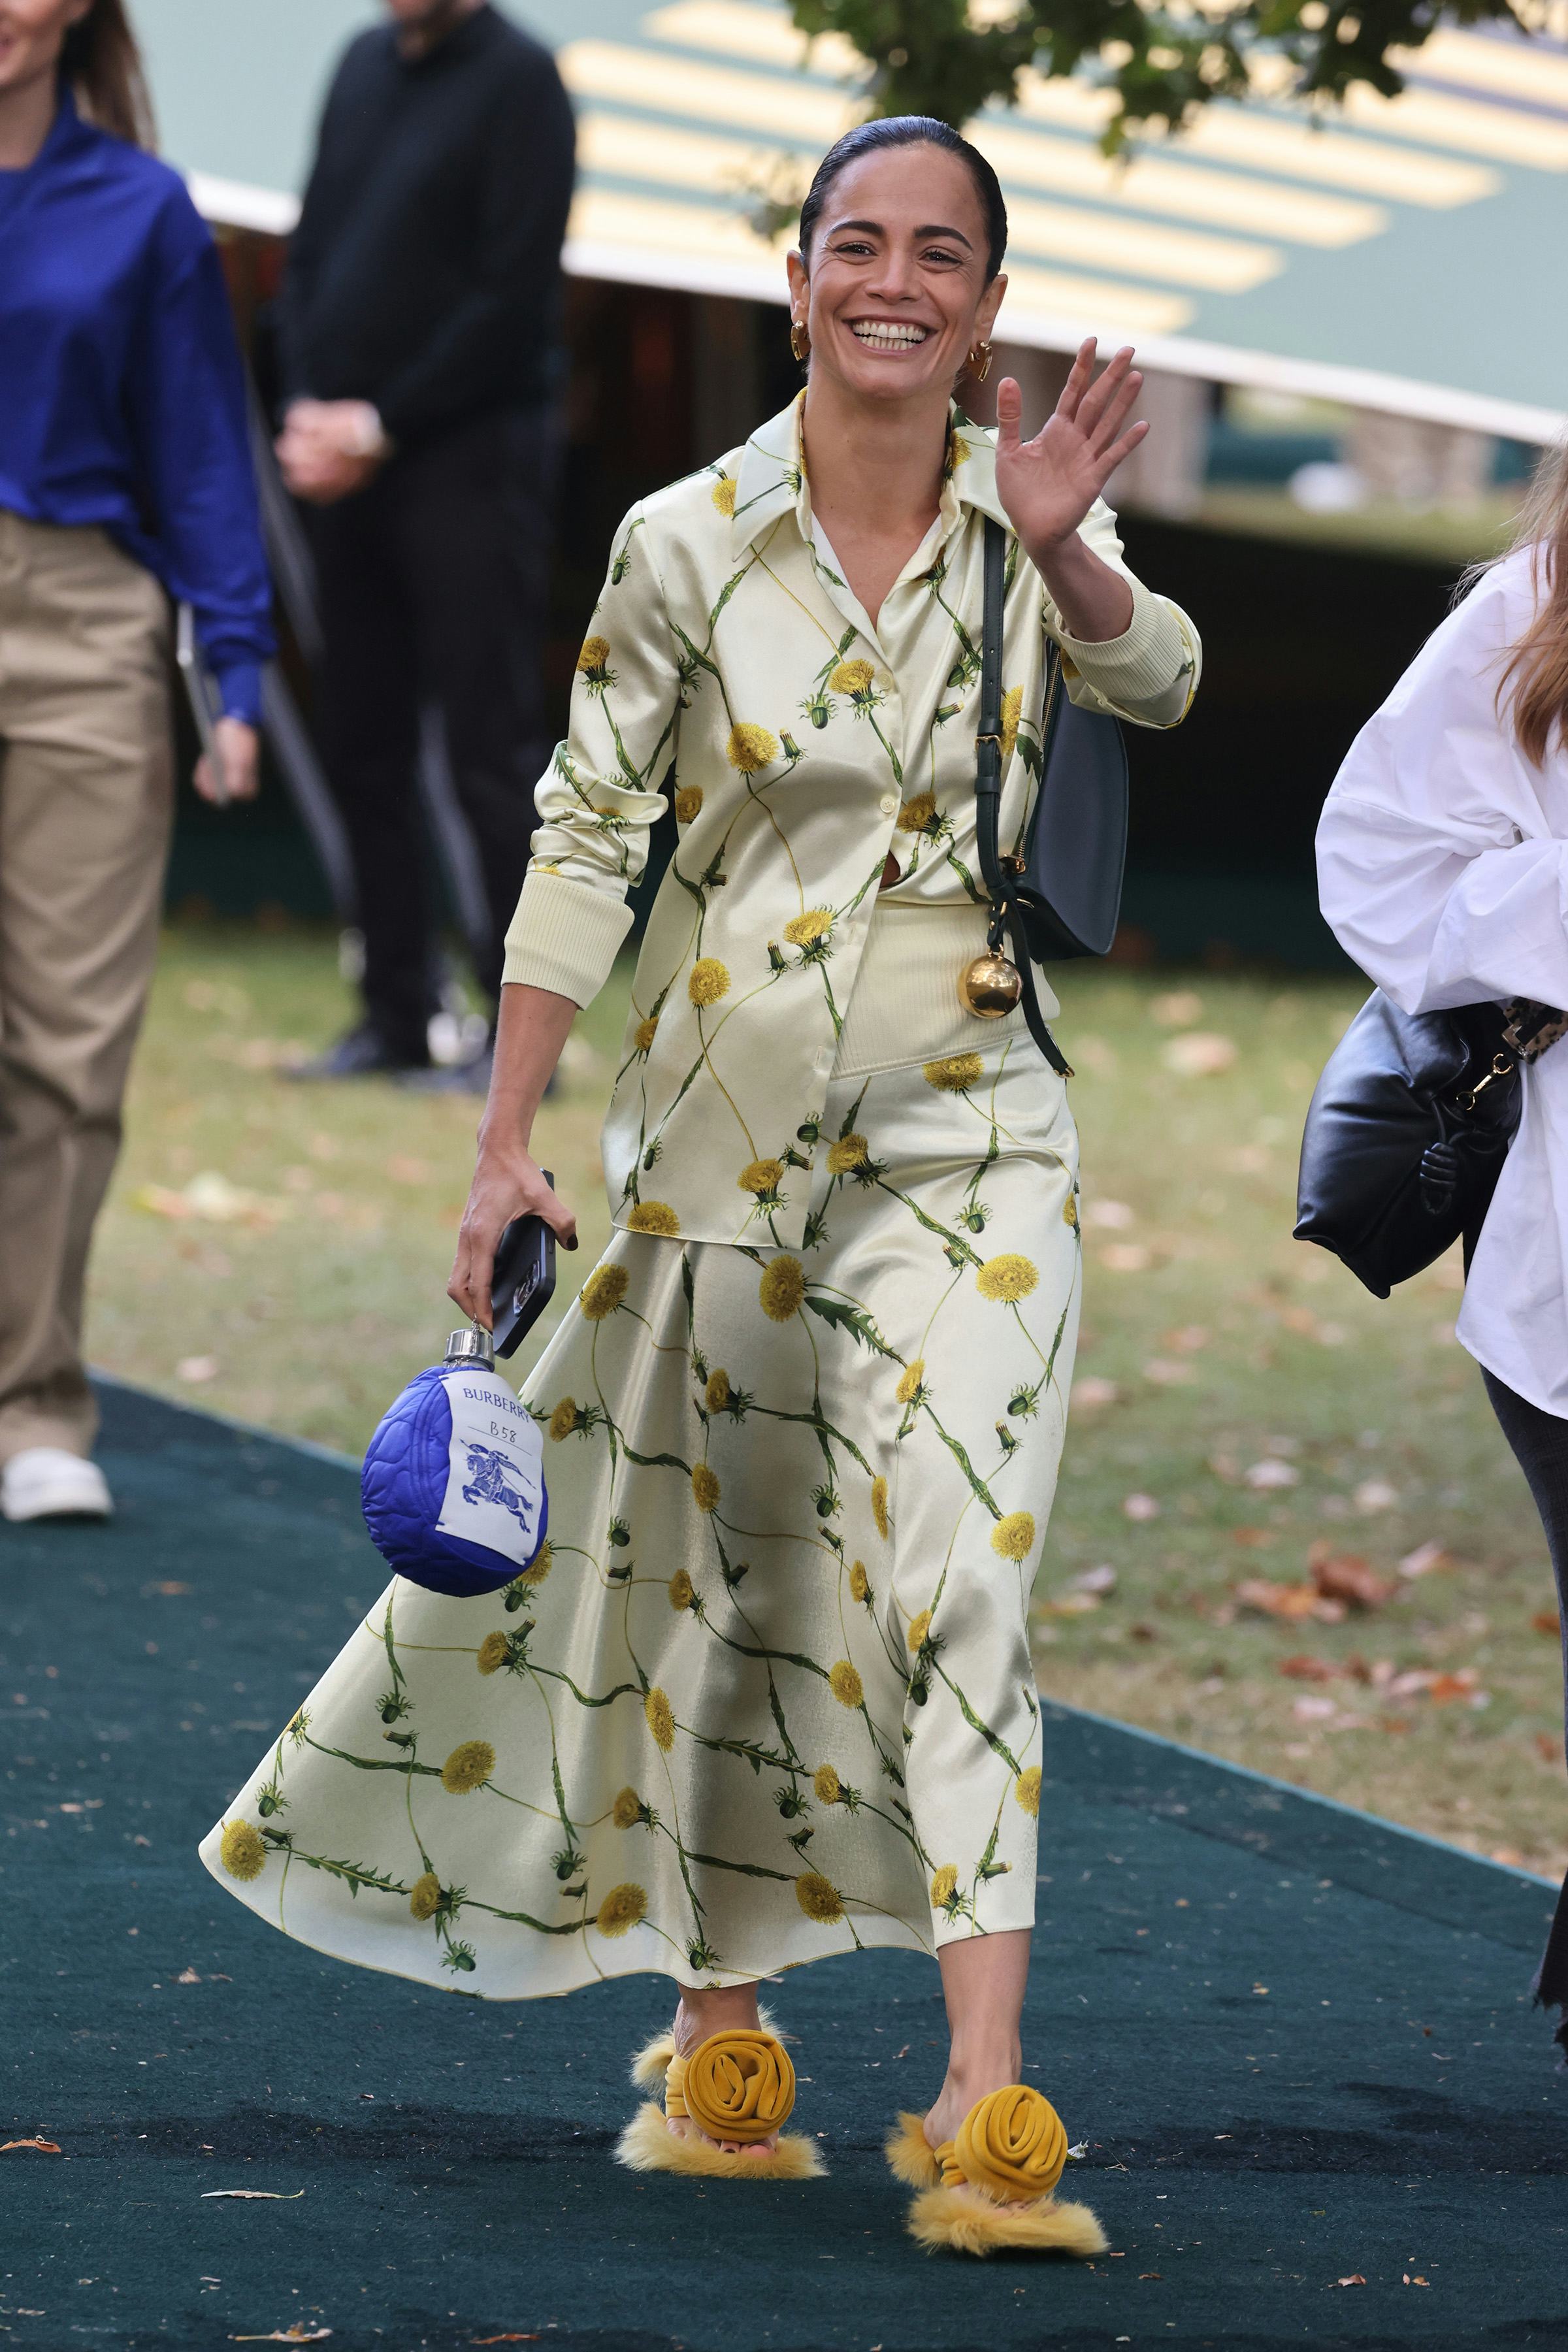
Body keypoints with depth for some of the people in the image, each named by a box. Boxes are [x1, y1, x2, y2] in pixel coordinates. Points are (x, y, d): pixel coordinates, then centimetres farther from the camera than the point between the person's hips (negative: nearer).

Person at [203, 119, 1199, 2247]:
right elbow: (586, 839, -2)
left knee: (955, 1584, -13)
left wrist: (1069, 557, -43)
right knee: (698, 1574, 11)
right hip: (718, 1126, 1)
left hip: (964, 1135, -1)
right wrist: (509, 1148, -4)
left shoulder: (1029, 524, -1)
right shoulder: (691, 543, -4)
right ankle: (718, 2048, 26)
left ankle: (983, 2099, -17)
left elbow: (1156, 681, -20)